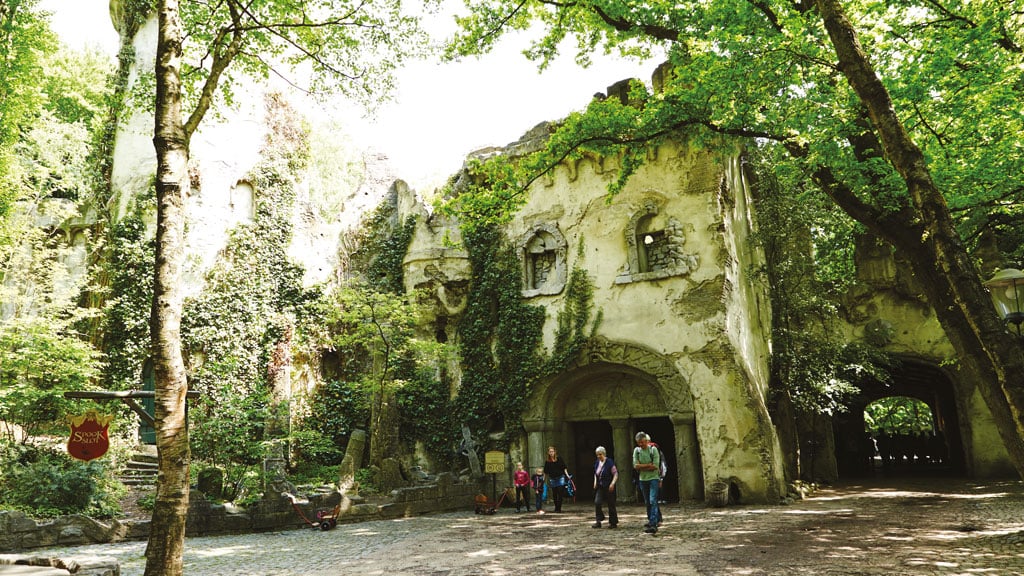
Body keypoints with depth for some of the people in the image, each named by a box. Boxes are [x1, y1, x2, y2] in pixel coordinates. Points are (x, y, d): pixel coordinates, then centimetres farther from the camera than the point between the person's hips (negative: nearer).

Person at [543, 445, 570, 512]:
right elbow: (545, 472, 10)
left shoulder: (559, 459, -1)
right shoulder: (547, 462, 3)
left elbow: (564, 468, 3)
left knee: (560, 494, -6)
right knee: (554, 495, 6)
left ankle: (558, 508, 0)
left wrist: (567, 475, -6)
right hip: (552, 479, 2)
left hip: (560, 477, -2)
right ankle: (556, 507, 20)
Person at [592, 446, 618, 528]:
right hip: (600, 487, 5)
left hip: (609, 487, -5)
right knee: (597, 502, -9)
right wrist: (595, 482, 7)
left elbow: (615, 474, -13)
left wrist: (612, 483, -23)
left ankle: (613, 522, 16)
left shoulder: (609, 462, -13)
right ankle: (598, 521, -3)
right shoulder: (597, 463, 6)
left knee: (611, 505, 3)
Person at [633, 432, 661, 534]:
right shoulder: (636, 450, 3)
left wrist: (642, 467, -10)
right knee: (647, 502, 12)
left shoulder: (653, 450, -6)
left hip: (653, 478, -4)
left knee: (653, 501, -15)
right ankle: (651, 521, 25)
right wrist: (649, 465, -13)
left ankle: (653, 524, -20)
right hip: (643, 479, 4)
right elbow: (635, 466, -7)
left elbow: (655, 466, -14)